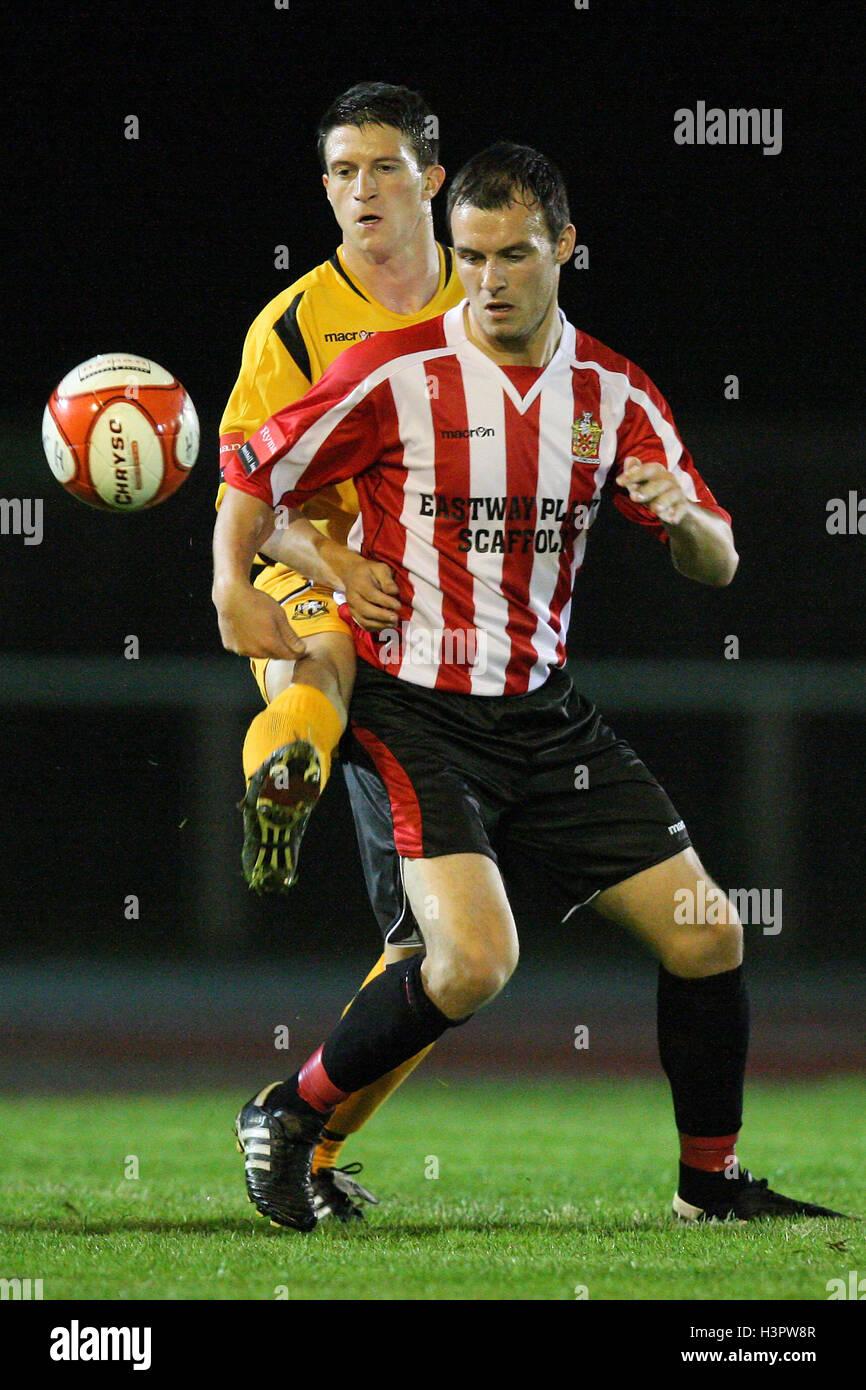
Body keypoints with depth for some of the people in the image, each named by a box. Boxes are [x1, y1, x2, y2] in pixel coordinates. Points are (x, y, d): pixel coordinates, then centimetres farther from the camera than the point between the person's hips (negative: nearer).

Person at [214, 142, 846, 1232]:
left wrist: (681, 515, -17)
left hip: (543, 711, 5)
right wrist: (235, 591, -16)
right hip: (414, 712, -5)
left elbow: (717, 564, 6)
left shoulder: (612, 394, 4)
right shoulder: (397, 374, -9)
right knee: (475, 959, -24)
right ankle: (288, 1120, -3)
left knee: (707, 936, 0)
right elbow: (257, 469, 0)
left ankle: (710, 1183, 18)